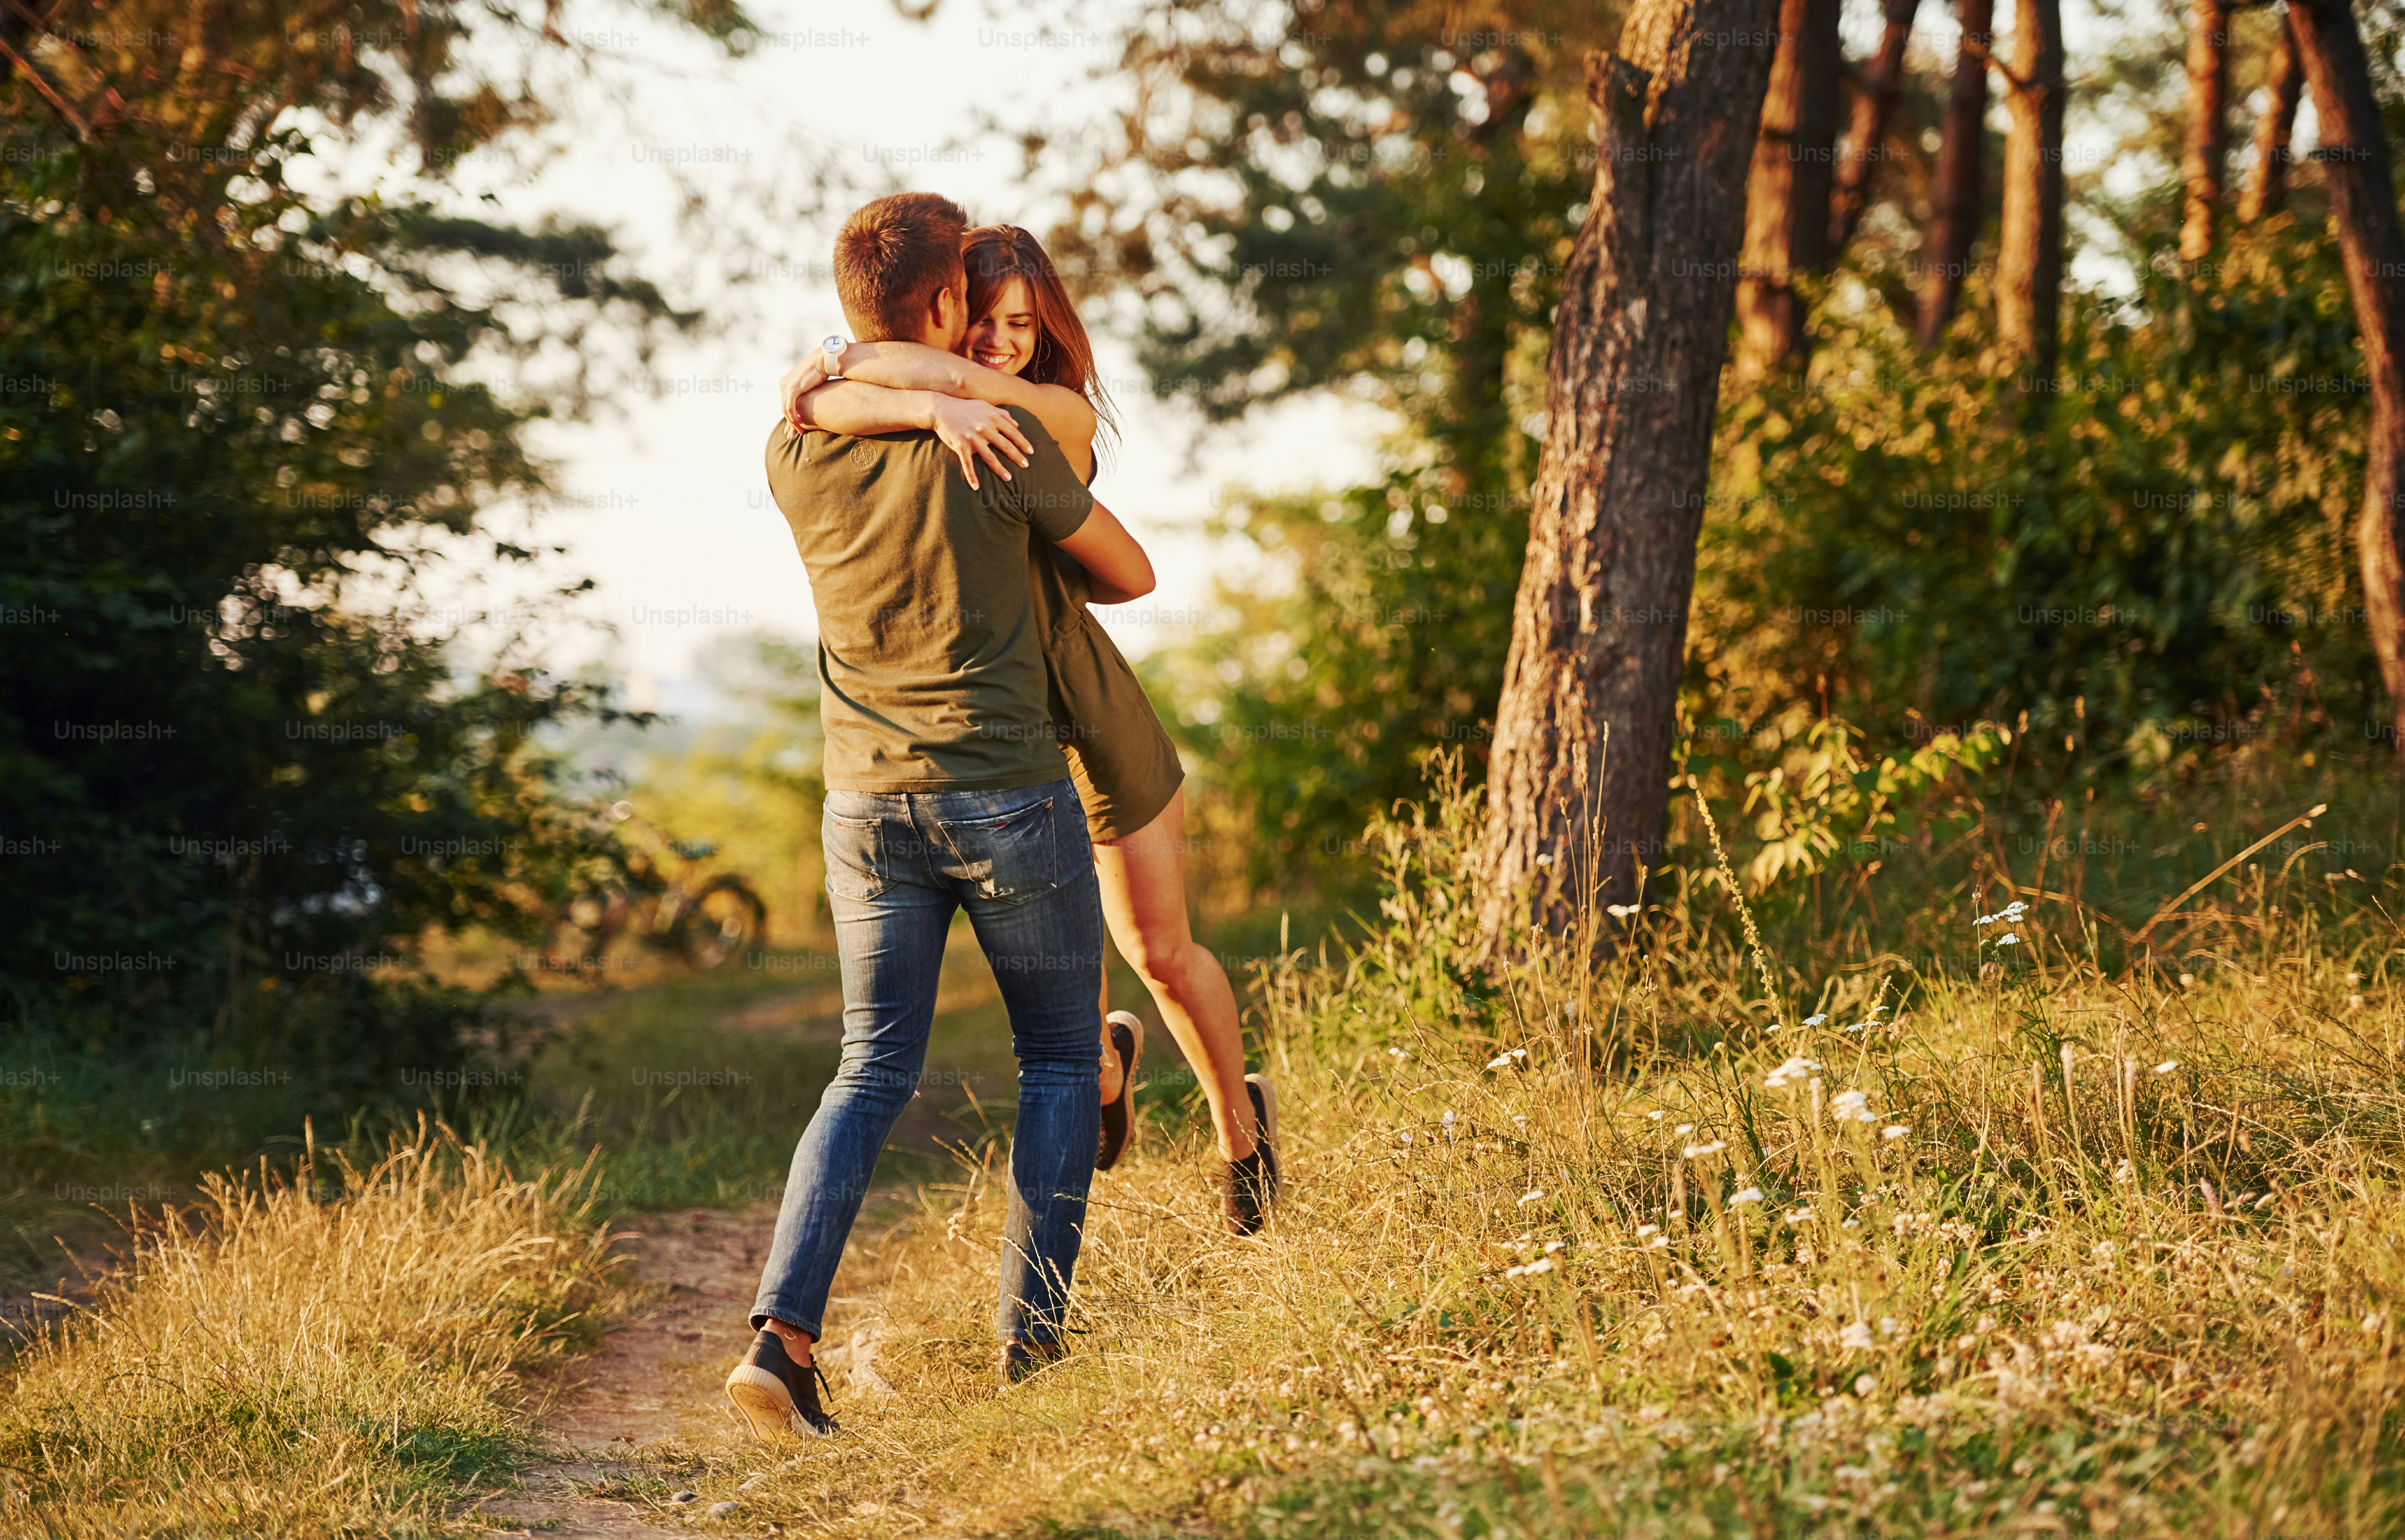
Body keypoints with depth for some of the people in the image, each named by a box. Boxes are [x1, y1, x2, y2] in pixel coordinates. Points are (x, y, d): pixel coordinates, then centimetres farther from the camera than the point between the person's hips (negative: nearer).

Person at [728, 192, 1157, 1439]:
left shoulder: (794, 453, -1)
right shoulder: (1002, 440, -14)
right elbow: (1131, 574, 1)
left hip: (868, 806, 4)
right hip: (1009, 798, -4)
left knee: (874, 1073, 9)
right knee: (1059, 1060, 13)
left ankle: (783, 1330, -7)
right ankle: (1032, 1336, 13)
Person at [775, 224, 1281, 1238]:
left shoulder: (1065, 417, -13)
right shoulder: (893, 406, -4)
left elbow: (963, 380, -32)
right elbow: (814, 404, -24)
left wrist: (843, 362, -26)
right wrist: (934, 409, -40)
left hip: (1087, 711, -2)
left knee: (1161, 953, 8)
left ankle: (1241, 1121, 34)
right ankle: (1104, 1065, 44)